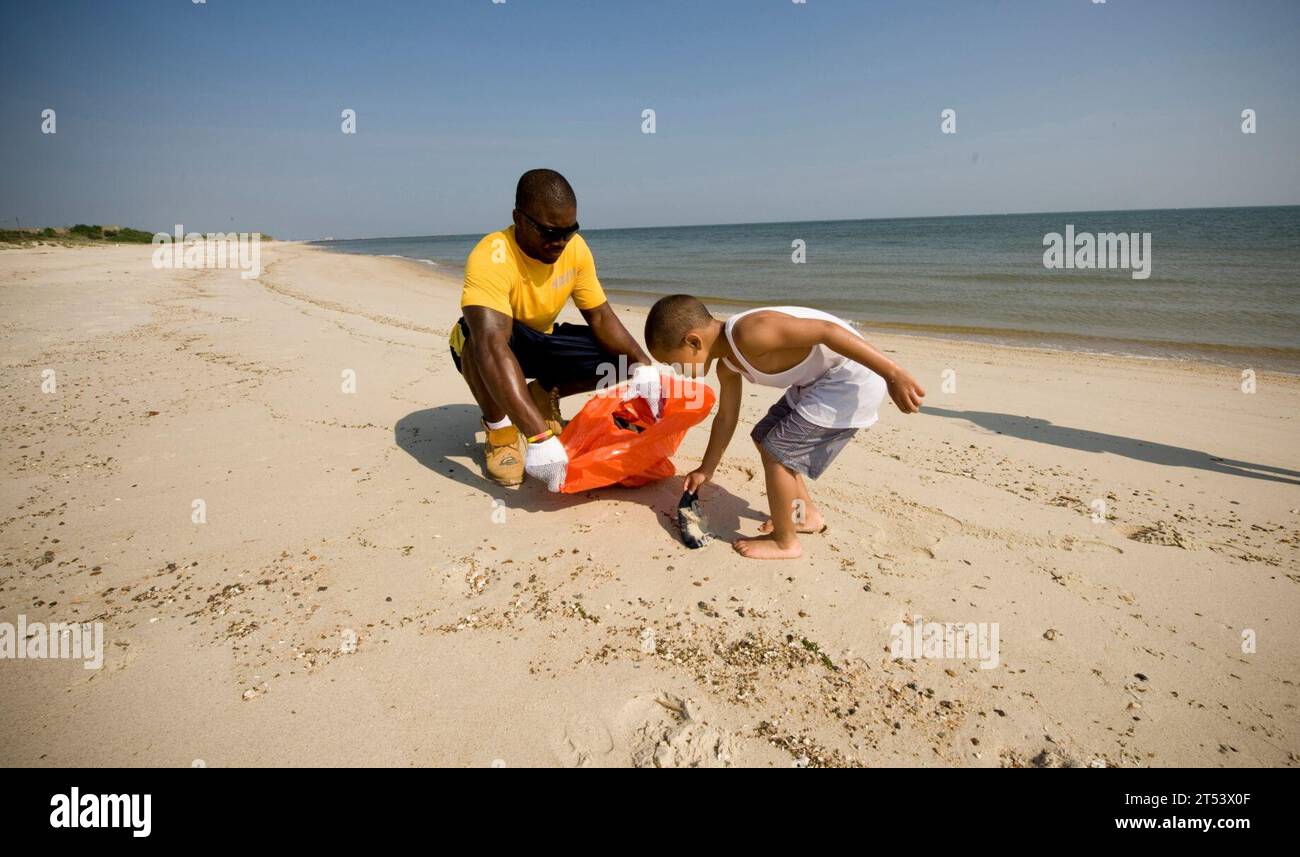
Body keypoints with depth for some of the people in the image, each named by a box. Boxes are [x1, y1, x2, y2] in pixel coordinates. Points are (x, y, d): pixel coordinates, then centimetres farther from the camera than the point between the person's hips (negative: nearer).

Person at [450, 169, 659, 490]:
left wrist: (642, 364, -31)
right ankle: (500, 430, -15)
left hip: (539, 342, 5)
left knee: (621, 357, -14)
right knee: (481, 330, -41)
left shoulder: (575, 248, -15)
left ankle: (544, 394, 11)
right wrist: (539, 436, -56)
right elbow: (492, 347, -47)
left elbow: (600, 316, -11)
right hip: (478, 347, -5)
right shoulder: (491, 259, -35)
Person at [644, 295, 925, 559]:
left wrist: (893, 374, -31)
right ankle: (806, 515, 33)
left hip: (851, 379, -10)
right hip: (818, 381, 10)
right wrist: (706, 470, 28)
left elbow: (828, 330, -30)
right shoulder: (727, 364, 5)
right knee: (765, 439, 19)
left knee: (777, 452, -8)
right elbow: (726, 418, 19)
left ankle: (784, 542, 11)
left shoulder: (749, 333, -27)